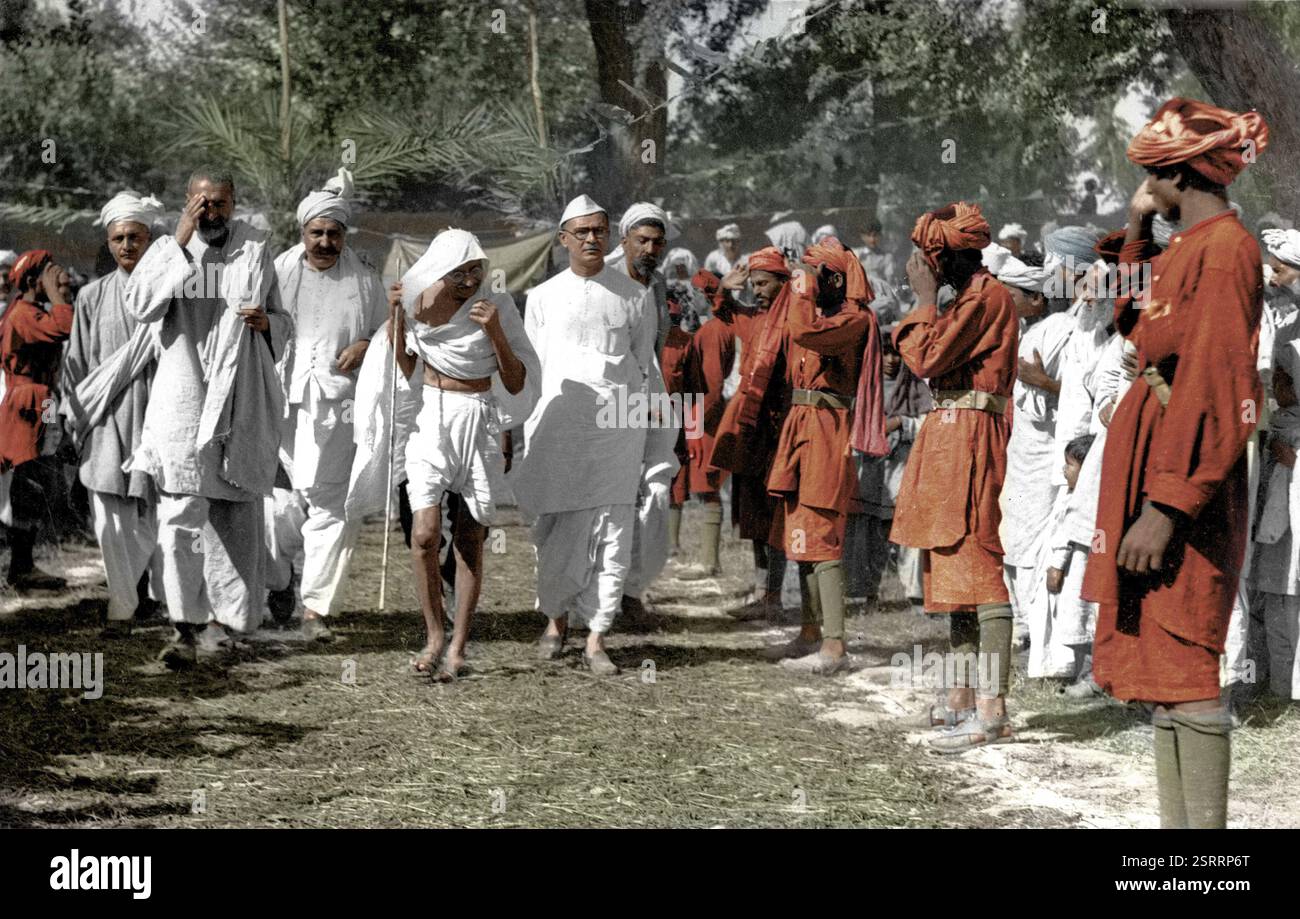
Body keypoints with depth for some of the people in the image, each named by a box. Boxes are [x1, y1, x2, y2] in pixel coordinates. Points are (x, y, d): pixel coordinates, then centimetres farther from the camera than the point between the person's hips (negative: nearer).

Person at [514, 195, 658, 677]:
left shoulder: (636, 296, 10)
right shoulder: (542, 297, 11)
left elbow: (646, 370, 14)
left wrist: (654, 444, 10)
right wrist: (526, 438, 8)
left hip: (616, 429, 0)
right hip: (557, 429, 0)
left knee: (612, 537, -3)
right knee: (556, 533, 2)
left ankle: (596, 638, 3)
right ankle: (555, 617, 25)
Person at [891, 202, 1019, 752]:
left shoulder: (986, 296, -12)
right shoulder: (970, 297, 19)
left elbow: (927, 359, -16)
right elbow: (923, 359, 19)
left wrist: (925, 298, -8)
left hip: (970, 440, -11)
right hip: (949, 440, 11)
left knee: (975, 566, -13)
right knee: (955, 566, 13)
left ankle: (992, 711, -15)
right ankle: (962, 697, 20)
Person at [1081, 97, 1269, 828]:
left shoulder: (1224, 249, -14)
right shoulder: (1189, 249, 14)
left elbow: (1219, 389, -21)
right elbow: (1134, 326, 31)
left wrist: (1167, 506, -24)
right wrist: (1136, 232, 18)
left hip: (1188, 480, -10)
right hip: (1152, 463, 10)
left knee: (1185, 662, -8)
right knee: (1159, 657, 12)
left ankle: (1205, 825, -3)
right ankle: (1178, 821, 19)